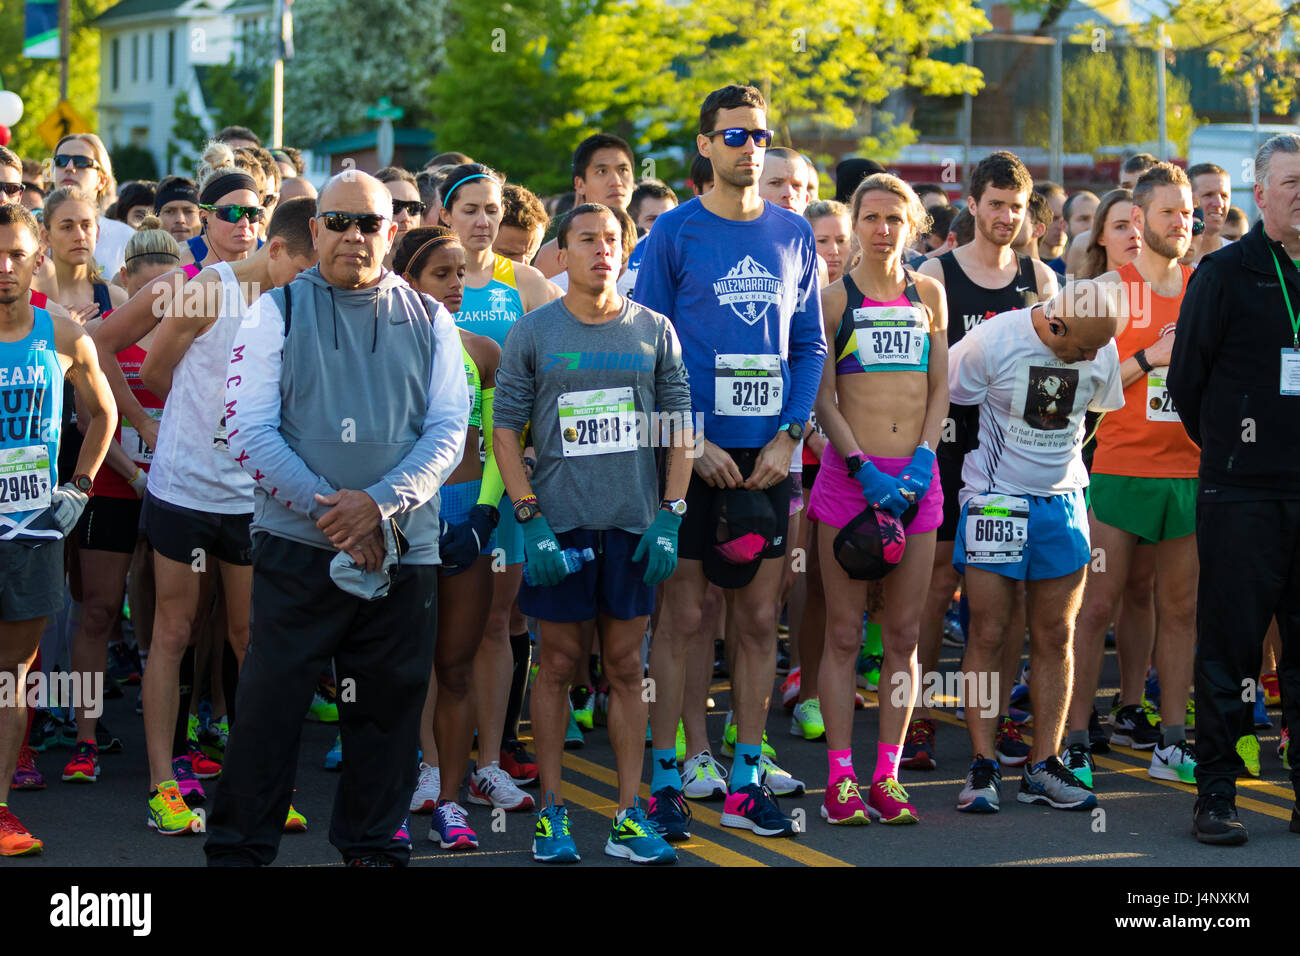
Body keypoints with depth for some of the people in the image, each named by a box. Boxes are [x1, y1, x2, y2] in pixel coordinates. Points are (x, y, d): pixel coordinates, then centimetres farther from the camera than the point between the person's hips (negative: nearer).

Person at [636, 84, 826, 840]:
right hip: (696, 452, -3)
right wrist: (694, 442, -12)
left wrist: (789, 436, -3)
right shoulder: (675, 232, -2)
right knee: (683, 616, -1)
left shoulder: (794, 234, 9)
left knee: (759, 620, 7)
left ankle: (747, 780, 14)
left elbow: (810, 346, 10)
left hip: (767, 455, 4)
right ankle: (665, 780, 6)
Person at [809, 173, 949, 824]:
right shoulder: (834, 299, 2)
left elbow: (939, 389, 11)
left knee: (904, 634, 4)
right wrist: (864, 468, -12)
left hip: (916, 477, 3)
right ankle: (840, 777, 2)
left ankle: (887, 776, 9)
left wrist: (923, 460, -5)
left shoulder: (928, 294, 12)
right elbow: (823, 398, -2)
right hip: (849, 473, -3)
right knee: (844, 633, -2)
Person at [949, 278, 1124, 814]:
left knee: (1055, 639, 3)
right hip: (994, 502, -3)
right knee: (988, 635, -4)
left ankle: (1042, 766, 10)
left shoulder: (1102, 351, -2)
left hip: (1062, 501, 4)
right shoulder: (990, 342, -14)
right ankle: (982, 767, 2)